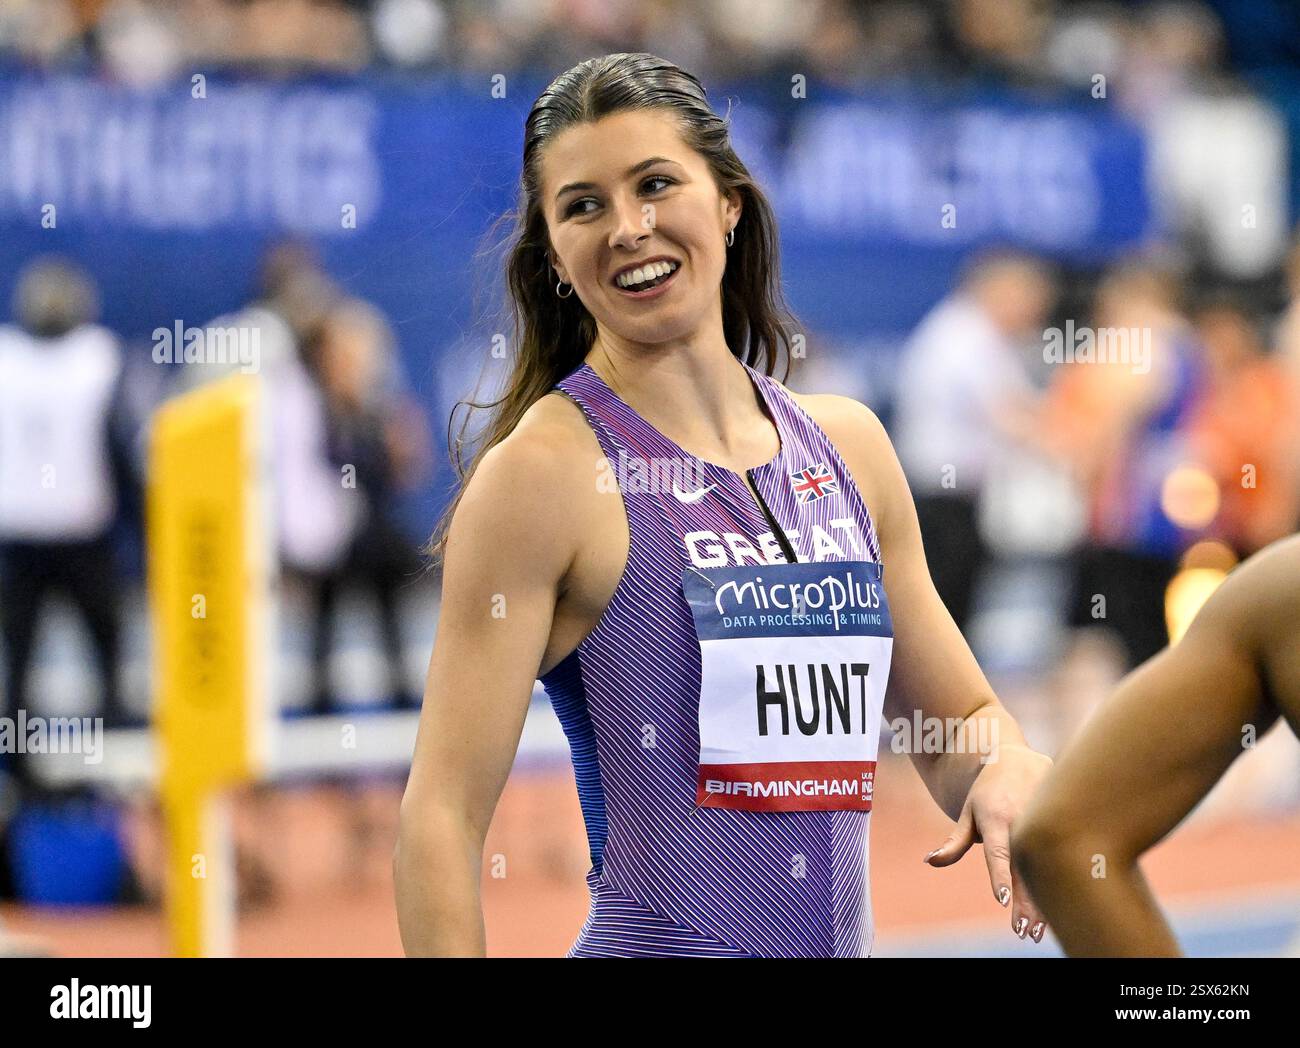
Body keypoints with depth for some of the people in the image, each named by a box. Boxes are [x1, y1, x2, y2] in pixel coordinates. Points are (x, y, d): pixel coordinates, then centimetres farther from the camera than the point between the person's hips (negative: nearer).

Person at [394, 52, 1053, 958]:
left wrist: (1008, 770, -3)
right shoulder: (543, 471, -8)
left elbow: (959, 725, 17)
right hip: (658, 948, -5)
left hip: (848, 939, 5)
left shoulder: (846, 443, 8)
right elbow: (442, 814, -12)